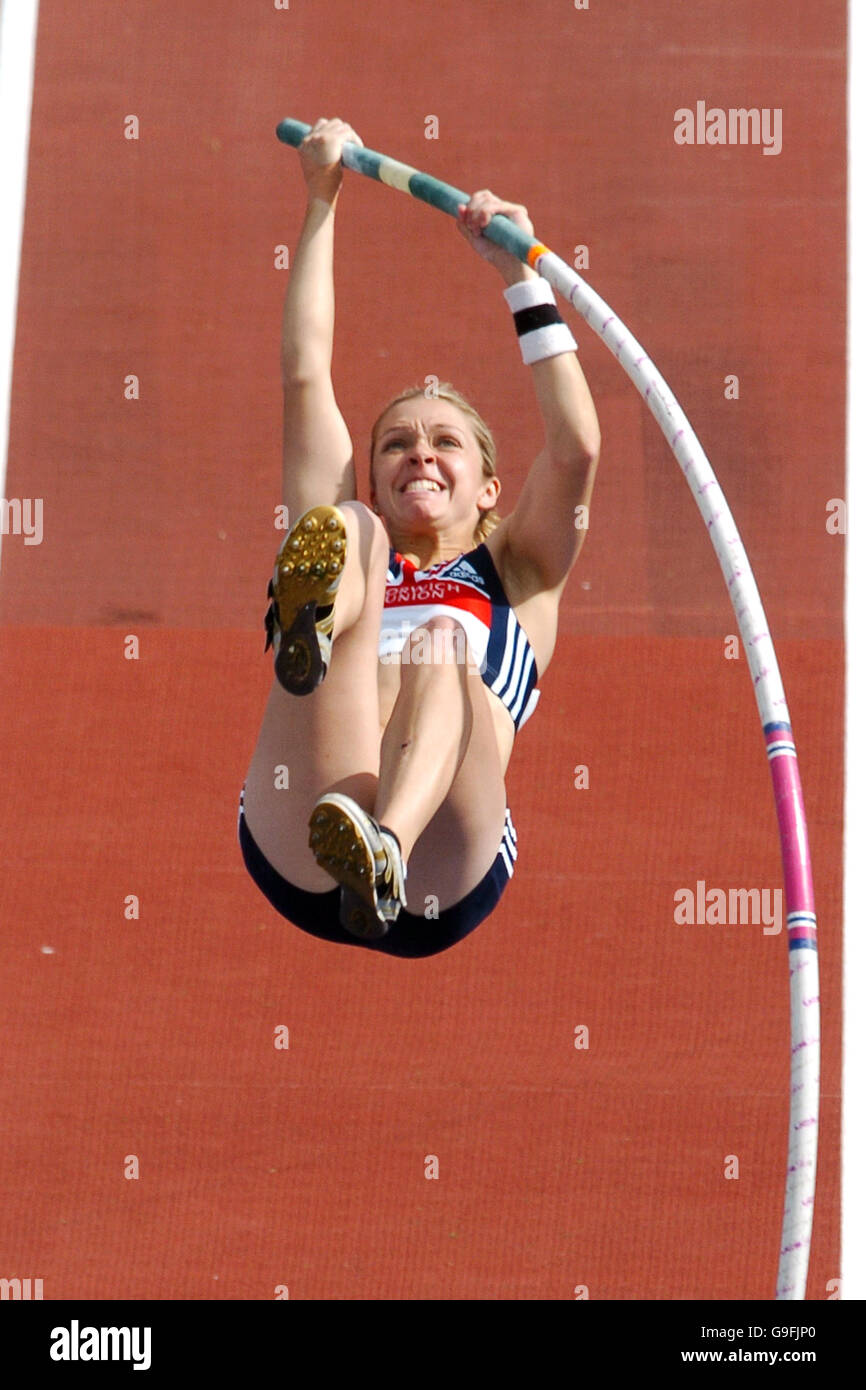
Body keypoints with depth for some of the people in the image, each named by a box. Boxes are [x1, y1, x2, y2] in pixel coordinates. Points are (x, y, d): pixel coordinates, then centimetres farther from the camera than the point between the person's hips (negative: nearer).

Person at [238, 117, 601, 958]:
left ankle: (385, 849, -61)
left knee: (442, 646, -29)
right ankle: (312, 624, -56)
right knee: (346, 535, -15)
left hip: (443, 883, 0)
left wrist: (522, 275, 16)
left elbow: (576, 451, 14)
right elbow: (305, 375, 30)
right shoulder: (348, 544, 35)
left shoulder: (514, 575, 32)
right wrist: (321, 204, 33)